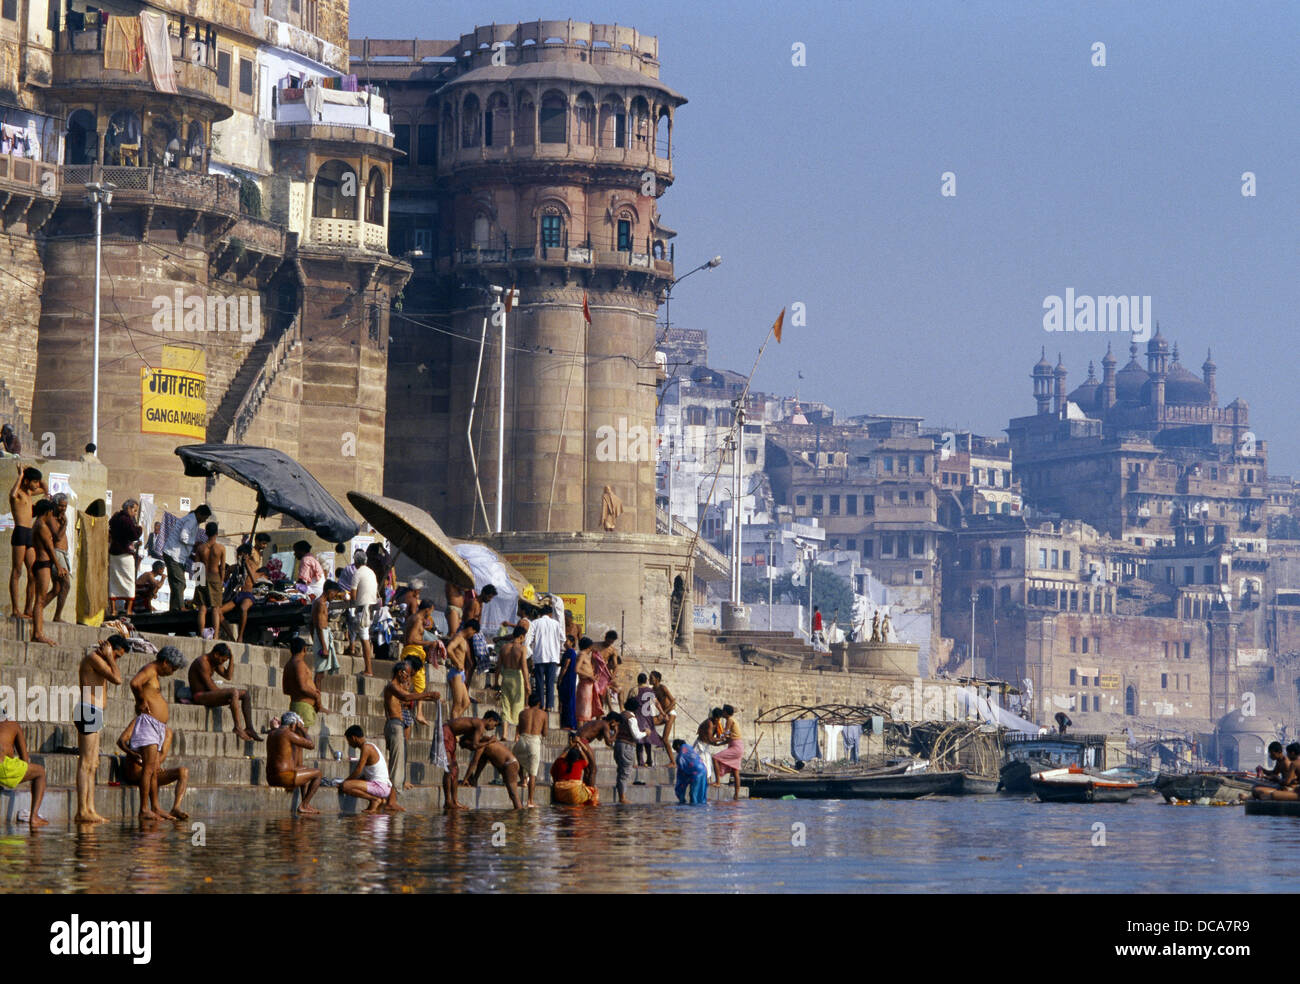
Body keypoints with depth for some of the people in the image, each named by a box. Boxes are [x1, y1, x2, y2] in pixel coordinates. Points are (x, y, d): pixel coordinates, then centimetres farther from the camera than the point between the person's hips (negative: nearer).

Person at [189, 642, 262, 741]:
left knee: (245, 694, 6)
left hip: (210, 693, 11)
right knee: (234, 692, -31)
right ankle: (237, 727, -31)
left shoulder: (215, 663, 16)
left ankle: (249, 728, -3)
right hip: (200, 696, -11)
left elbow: (228, 676, 9)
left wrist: (231, 658, 4)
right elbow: (210, 686, -18)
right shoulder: (203, 662, -15)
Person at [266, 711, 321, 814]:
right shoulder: (289, 734, -13)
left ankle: (307, 804, 32)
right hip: (284, 777, -9)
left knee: (303, 769, 33)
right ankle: (303, 806, 8)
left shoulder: (271, 734, 13)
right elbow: (312, 745, -7)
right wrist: (302, 729, 3)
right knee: (318, 773, 7)